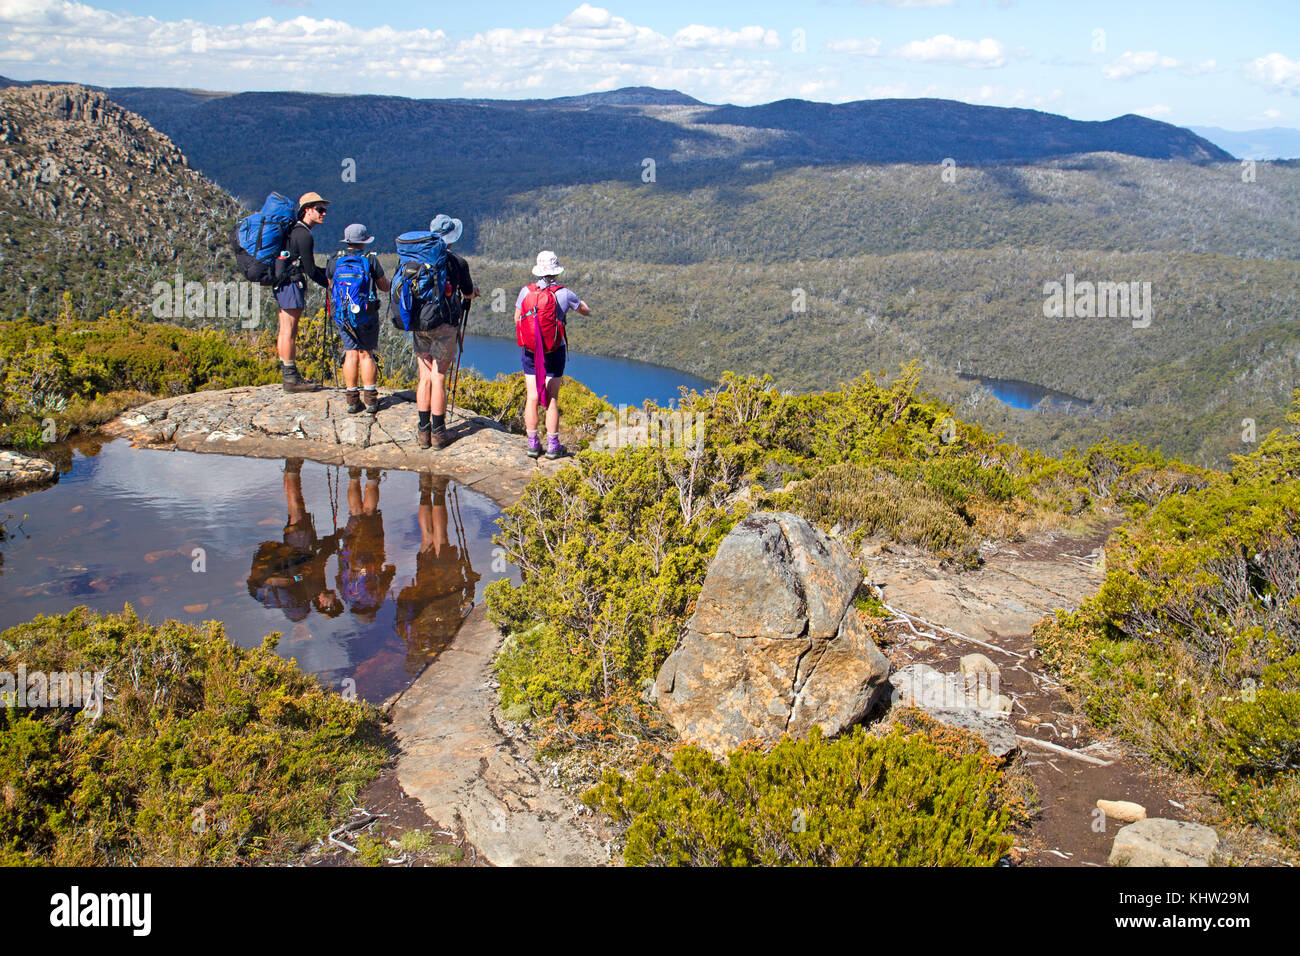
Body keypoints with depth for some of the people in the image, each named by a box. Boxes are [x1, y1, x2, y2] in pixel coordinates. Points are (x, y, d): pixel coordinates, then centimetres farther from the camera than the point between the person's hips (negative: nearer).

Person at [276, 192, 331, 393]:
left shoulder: (294, 230, 17)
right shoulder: (303, 234, -14)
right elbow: (310, 270, -15)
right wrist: (328, 284, -1)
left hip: (283, 285, 10)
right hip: (292, 285, -10)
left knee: (287, 332, 12)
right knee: (289, 332, -7)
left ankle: (291, 376, 17)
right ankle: (291, 379, -4)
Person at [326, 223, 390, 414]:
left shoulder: (334, 260, 4)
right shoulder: (371, 259, -4)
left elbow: (331, 285, 19)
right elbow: (385, 287, 3)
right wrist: (385, 278, 26)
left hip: (342, 314, 2)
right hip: (367, 314, -2)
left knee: (351, 353, 7)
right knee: (366, 354, 6)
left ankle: (352, 400, 3)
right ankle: (370, 399, 3)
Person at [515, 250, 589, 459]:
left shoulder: (526, 291, -5)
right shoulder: (564, 294, -11)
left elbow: (517, 319, 8)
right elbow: (586, 311, 6)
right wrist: (577, 303, 24)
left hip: (530, 351, 2)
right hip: (555, 352, -2)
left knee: (532, 398, 7)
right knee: (552, 399, 3)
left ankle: (533, 444, 10)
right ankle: (553, 446, 7)